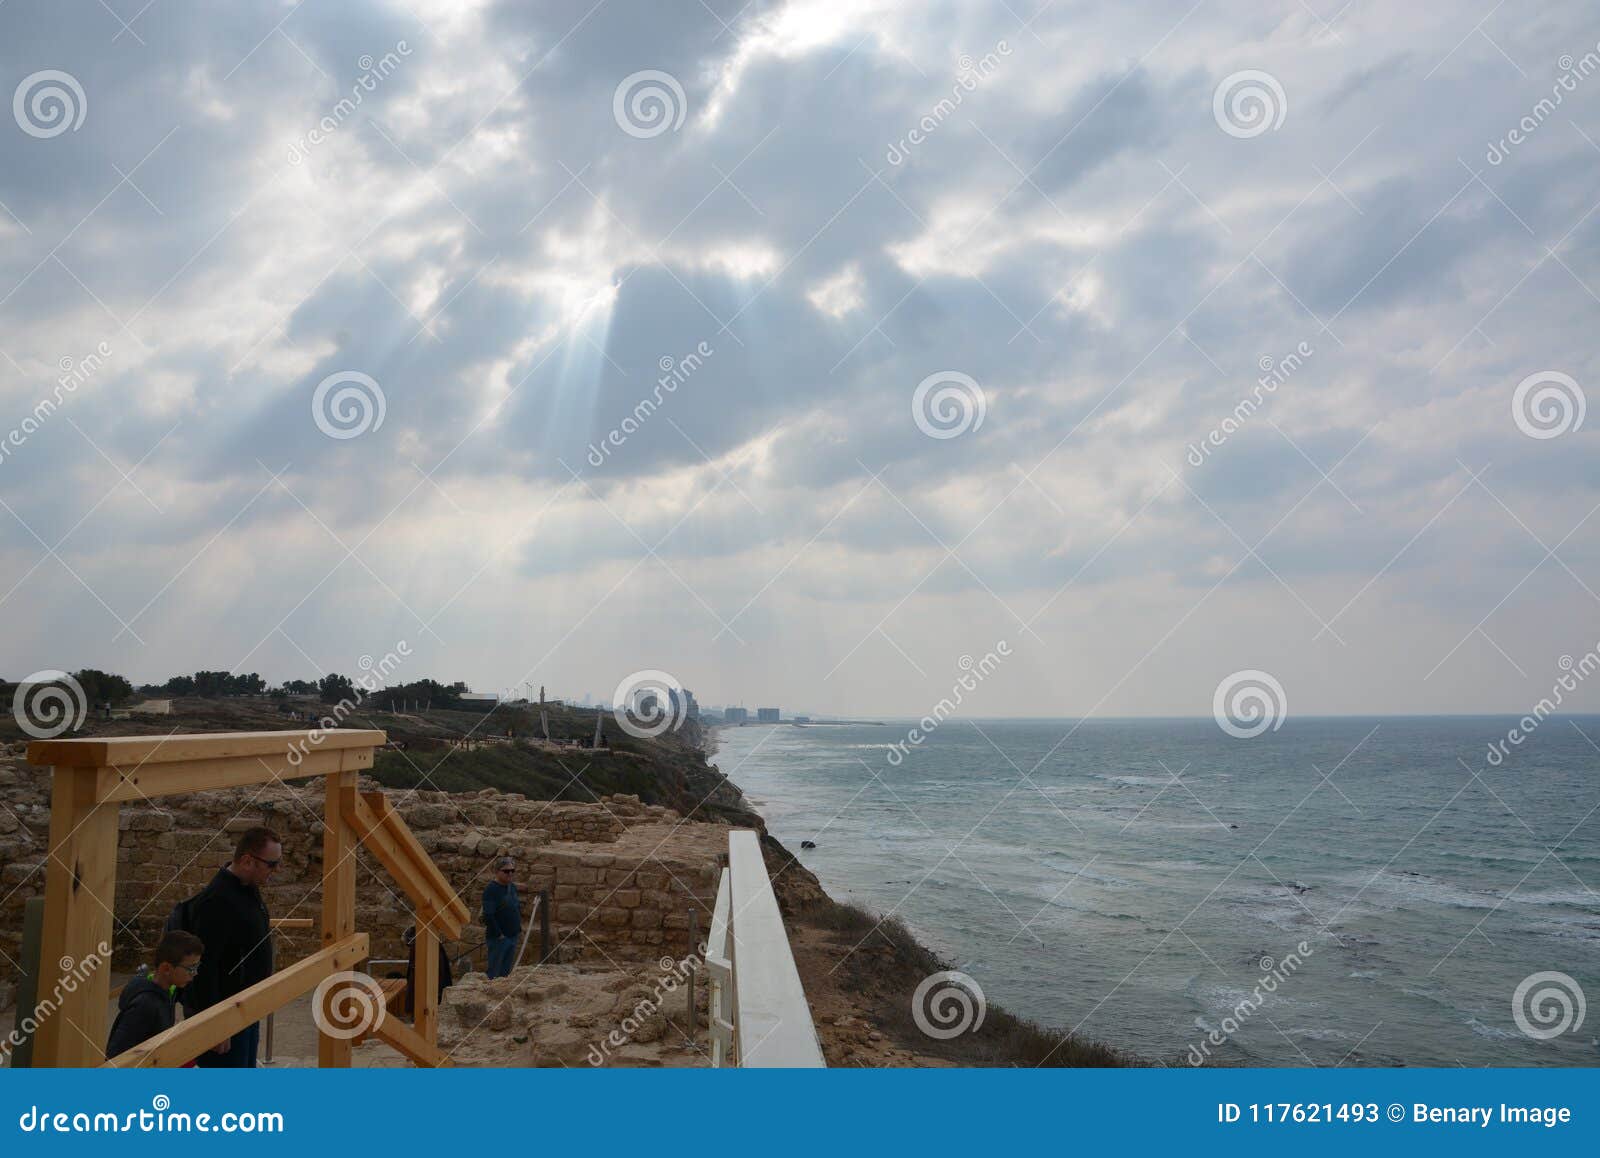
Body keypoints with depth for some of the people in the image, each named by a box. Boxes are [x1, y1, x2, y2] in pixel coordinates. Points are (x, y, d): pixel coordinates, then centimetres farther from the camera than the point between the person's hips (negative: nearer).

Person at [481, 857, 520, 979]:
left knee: (505, 973, 15)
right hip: (498, 939, -8)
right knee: (494, 974, -1)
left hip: (513, 936, 8)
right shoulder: (491, 890, -16)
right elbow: (488, 915, -23)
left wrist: (518, 925, 12)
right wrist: (499, 934, -19)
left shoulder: (512, 887, 10)